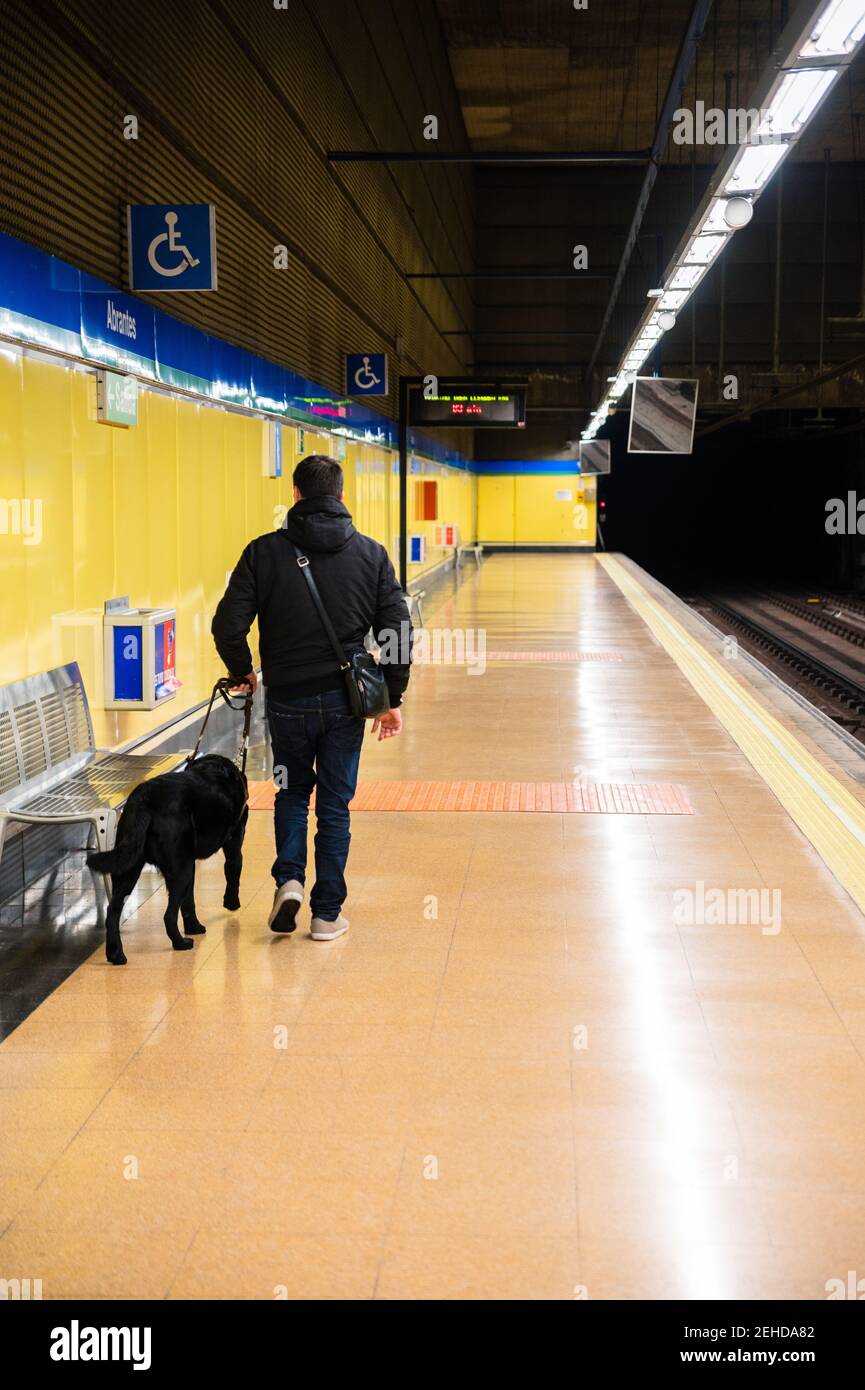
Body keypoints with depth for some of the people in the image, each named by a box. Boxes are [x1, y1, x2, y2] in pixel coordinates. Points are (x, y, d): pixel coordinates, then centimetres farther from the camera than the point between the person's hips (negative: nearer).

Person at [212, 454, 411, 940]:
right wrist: (393, 698, 7)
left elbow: (228, 624, -8)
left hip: (287, 698, 0)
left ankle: (289, 879, 2)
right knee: (335, 804, 10)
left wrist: (242, 671, 11)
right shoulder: (371, 553, 0)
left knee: (292, 792, 21)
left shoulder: (265, 552, -5)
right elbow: (399, 631, -1)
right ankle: (328, 914, 14)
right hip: (346, 700, 1)